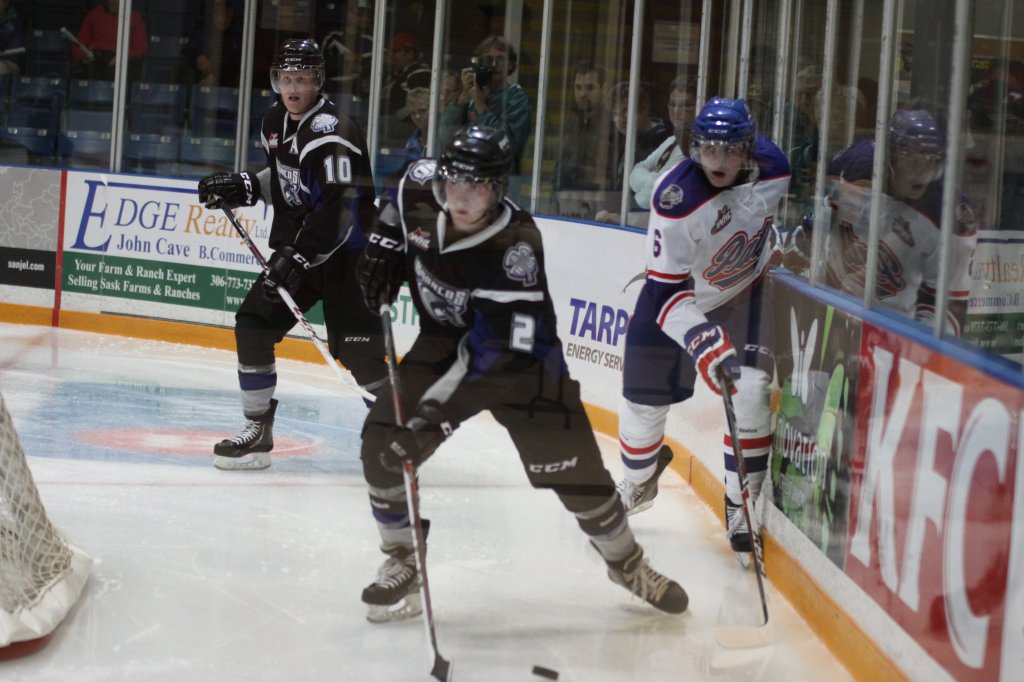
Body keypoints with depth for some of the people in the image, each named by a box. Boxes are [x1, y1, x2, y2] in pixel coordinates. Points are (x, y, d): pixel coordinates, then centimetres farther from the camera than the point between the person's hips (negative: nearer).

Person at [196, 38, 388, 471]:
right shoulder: (276, 123, 7)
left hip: (346, 252, -8)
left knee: (358, 350, -13)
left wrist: (299, 255, -31)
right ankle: (258, 431, 11)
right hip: (296, 249, 8)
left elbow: (342, 208, -28)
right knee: (253, 324, 1)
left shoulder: (330, 131, -20)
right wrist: (242, 187, 6)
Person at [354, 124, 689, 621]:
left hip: (520, 353, -4)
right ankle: (400, 562, 7)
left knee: (571, 463, -6)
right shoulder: (423, 186, -17)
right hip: (445, 342, 5)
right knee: (383, 439, -12)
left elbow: (495, 352, -36)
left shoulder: (516, 248, -33)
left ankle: (626, 563, 20)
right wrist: (384, 248, -1)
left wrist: (433, 414, -41)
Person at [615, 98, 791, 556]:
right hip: (676, 294, -2)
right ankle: (637, 481, 39)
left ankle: (740, 507, -2)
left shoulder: (772, 167, -21)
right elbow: (666, 291, -31)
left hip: (744, 288, 2)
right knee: (644, 398, 5)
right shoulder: (676, 198, -33)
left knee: (750, 390, -16)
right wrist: (704, 343, -42)